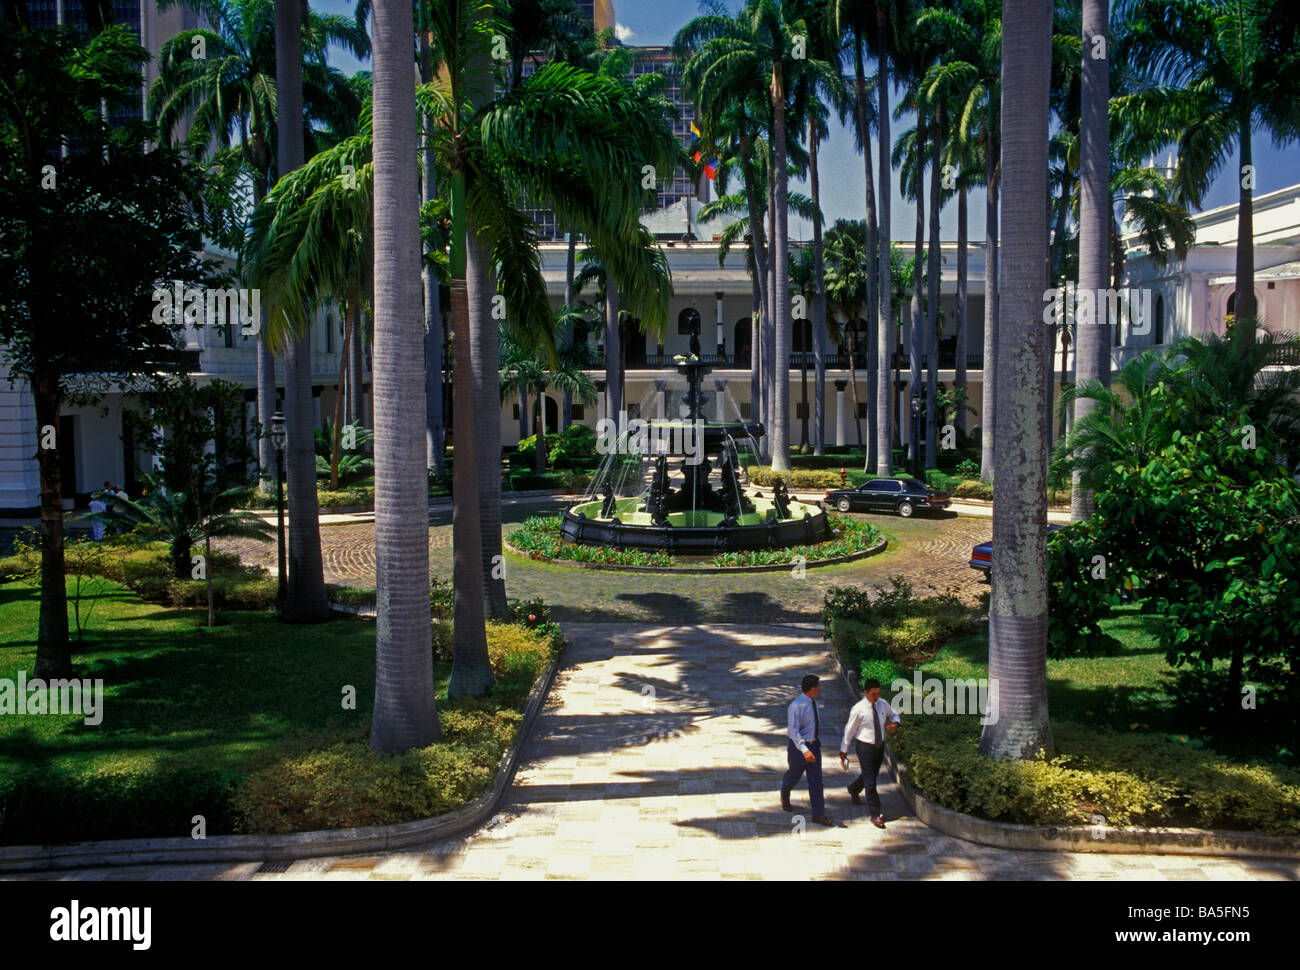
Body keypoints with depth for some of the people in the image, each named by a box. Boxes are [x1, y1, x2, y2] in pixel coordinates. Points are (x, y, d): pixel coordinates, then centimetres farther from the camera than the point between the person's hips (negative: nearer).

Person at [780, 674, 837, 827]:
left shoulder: (813, 702, 1)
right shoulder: (796, 706, -25)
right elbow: (793, 731, -31)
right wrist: (804, 750, -40)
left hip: (813, 745, 6)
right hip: (798, 746, -6)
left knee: (816, 779, 3)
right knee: (795, 775, 16)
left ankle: (818, 815, 9)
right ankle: (785, 794, 48)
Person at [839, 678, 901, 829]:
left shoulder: (883, 704, -5)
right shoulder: (858, 709, -18)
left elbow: (894, 714, 15)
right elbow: (849, 730, -9)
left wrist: (895, 724, -9)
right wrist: (843, 750, -4)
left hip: (880, 746, 6)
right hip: (865, 747, -6)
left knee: (871, 774, 23)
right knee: (870, 782, -4)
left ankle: (853, 790, 53)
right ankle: (875, 815, 6)